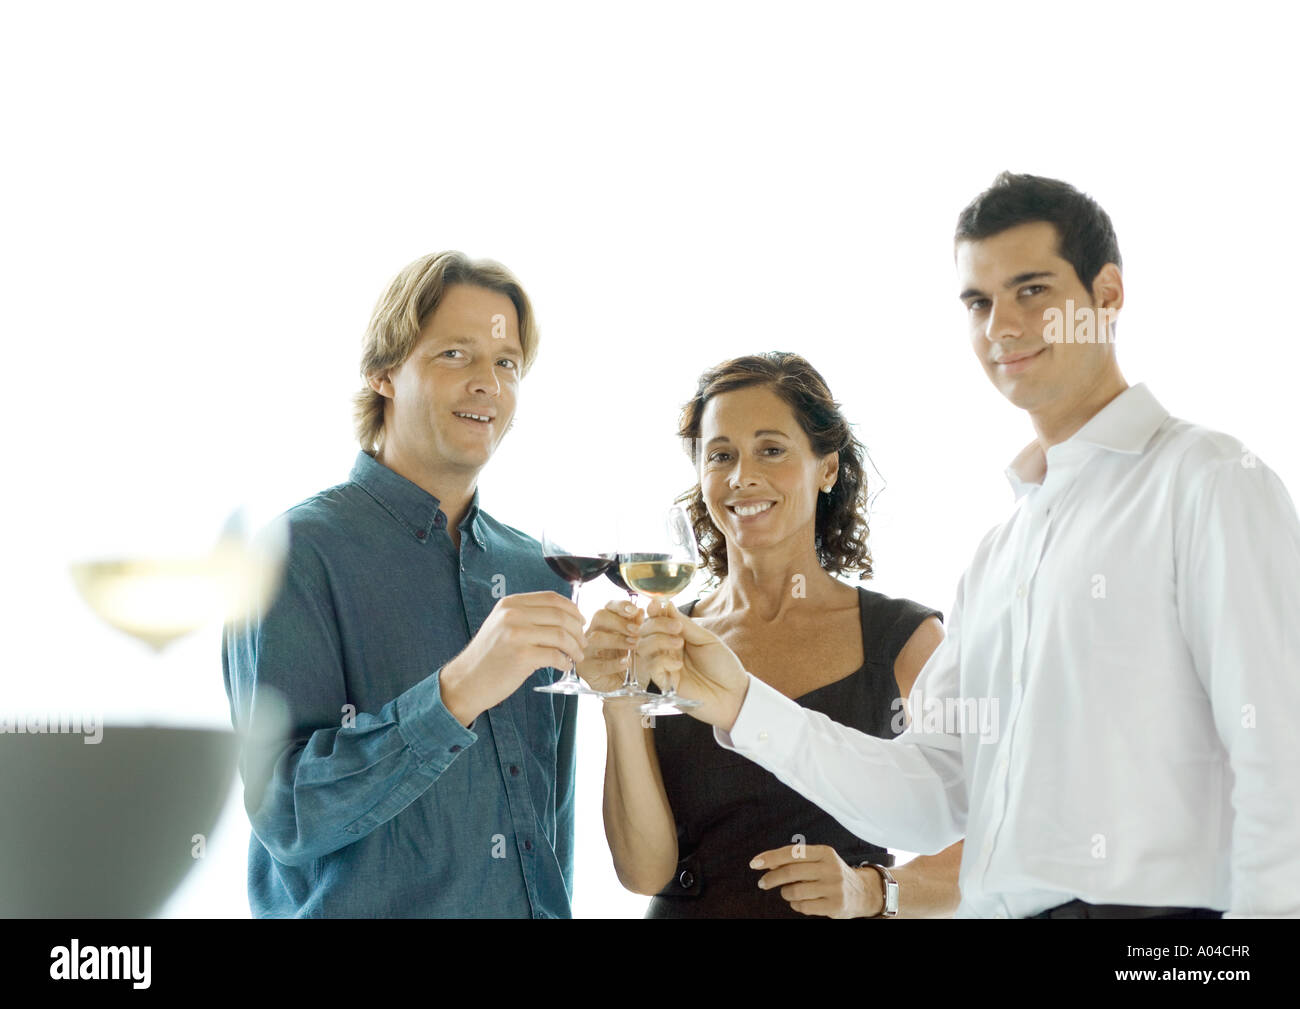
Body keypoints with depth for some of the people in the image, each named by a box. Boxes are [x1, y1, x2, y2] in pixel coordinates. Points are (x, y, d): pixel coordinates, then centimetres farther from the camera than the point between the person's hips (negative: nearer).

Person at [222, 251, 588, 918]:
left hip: (535, 907, 6)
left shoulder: (536, 571, 7)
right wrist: (456, 693, -32)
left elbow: (552, 812, 13)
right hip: (358, 916, -5)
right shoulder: (300, 551, -12)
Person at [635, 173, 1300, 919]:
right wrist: (743, 706, 4)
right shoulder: (998, 554, 18)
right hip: (994, 908, 7)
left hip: (1148, 907, -7)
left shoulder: (1209, 484, -4)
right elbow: (931, 801, 12)